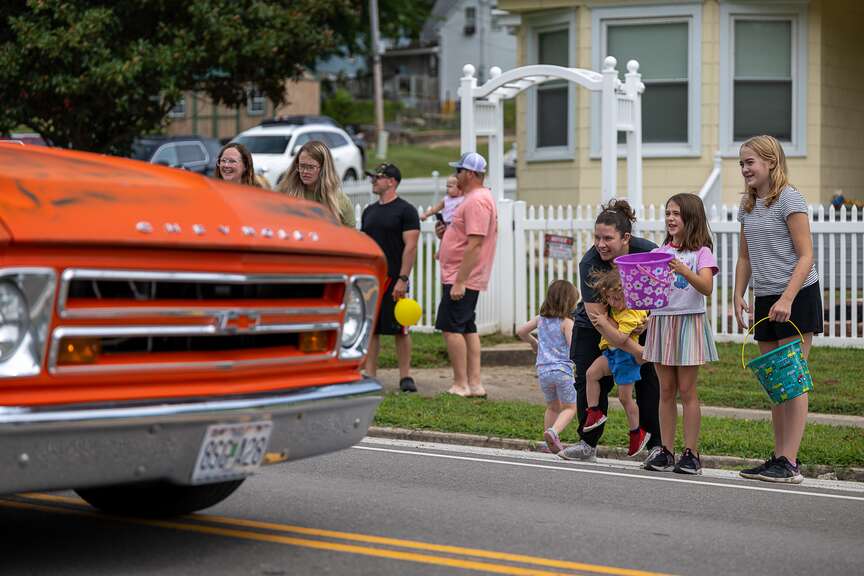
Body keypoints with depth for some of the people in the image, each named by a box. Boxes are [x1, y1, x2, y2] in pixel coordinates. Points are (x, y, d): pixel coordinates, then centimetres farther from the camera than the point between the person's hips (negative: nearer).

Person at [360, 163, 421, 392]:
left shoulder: (406, 210, -5)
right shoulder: (369, 211, 15)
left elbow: (410, 246, -12)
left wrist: (402, 279, -19)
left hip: (393, 280, -6)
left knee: (400, 329, -2)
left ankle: (405, 376, 4)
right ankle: (370, 376, 10)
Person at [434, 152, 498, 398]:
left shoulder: (476, 201, -18)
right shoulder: (479, 197, 17)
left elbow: (475, 244, -24)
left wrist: (459, 282, -25)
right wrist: (446, 234, 8)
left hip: (461, 278, -11)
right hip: (465, 278, 11)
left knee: (451, 327, -10)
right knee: (467, 328, 12)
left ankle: (461, 385, -8)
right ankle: (474, 383, 15)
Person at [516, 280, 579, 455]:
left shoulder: (541, 319, 11)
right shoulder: (567, 322, -7)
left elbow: (520, 331, 17)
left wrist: (533, 342, 32)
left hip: (543, 370, 5)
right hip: (562, 370, -5)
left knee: (552, 407, 22)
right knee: (570, 407, 6)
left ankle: (553, 444, 19)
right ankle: (553, 431, -19)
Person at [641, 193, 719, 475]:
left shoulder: (702, 253, -2)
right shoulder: (658, 252, 11)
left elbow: (706, 288, -16)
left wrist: (684, 271, -30)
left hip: (689, 322, -4)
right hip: (660, 321, 4)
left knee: (686, 390, -2)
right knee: (666, 390, 7)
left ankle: (691, 453, 3)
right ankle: (666, 451, 11)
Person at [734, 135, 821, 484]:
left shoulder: (789, 199, -11)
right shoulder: (748, 206, 12)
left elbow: (806, 256, -15)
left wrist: (787, 299, -24)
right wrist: (738, 297, 6)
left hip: (797, 297, -8)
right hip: (765, 299, 8)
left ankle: (790, 463, -11)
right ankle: (779, 458, 15)